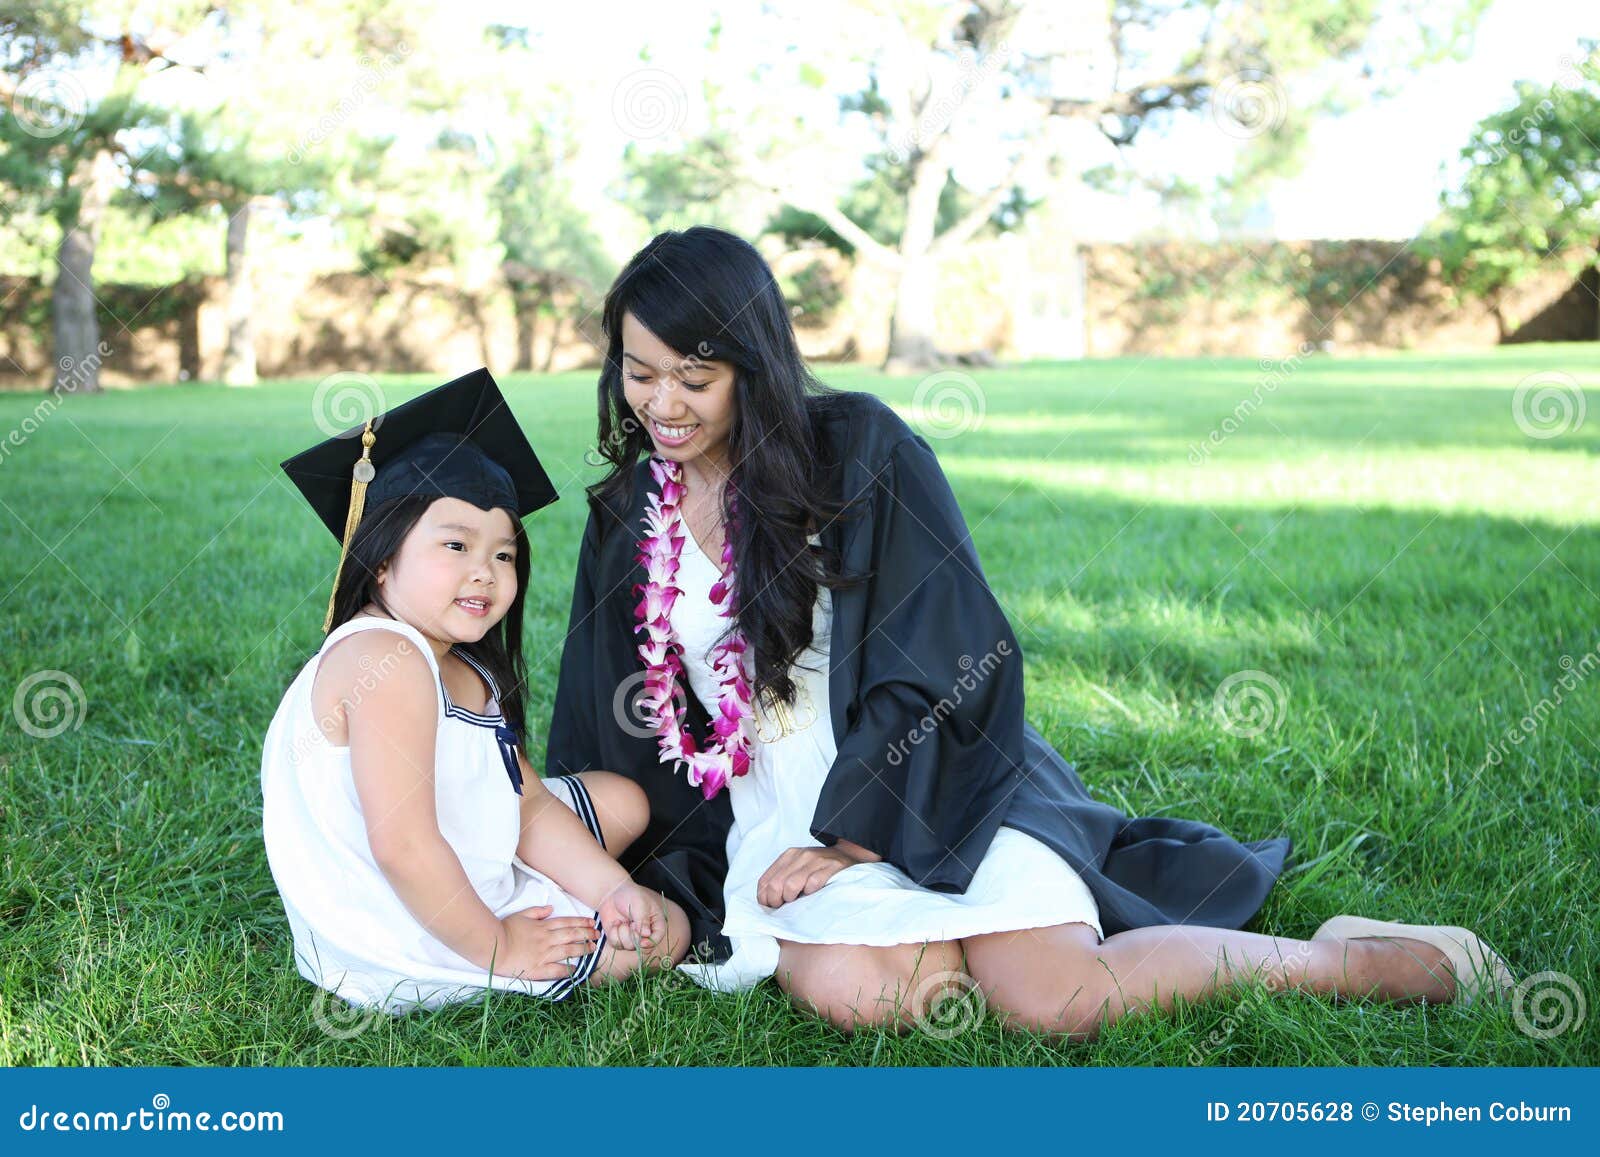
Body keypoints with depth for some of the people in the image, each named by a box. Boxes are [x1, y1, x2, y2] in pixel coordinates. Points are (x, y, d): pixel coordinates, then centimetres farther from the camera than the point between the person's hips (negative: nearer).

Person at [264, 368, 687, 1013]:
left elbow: (527, 805, 5)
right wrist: (496, 948, -22)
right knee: (666, 933, 1)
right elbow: (402, 845, -32)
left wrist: (610, 887, -9)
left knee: (621, 801, 21)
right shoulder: (386, 659, -26)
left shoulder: (466, 670, 7)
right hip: (406, 953, -10)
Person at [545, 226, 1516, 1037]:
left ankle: (1350, 961, -2)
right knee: (845, 986, -29)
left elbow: (937, 660, -8)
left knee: (1056, 1000, -24)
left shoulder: (859, 447, -6)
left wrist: (859, 831, -13)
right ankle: (1010, 929, 1)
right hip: (773, 816, 4)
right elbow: (608, 727, 14)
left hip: (926, 780, -3)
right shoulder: (627, 517, 7)